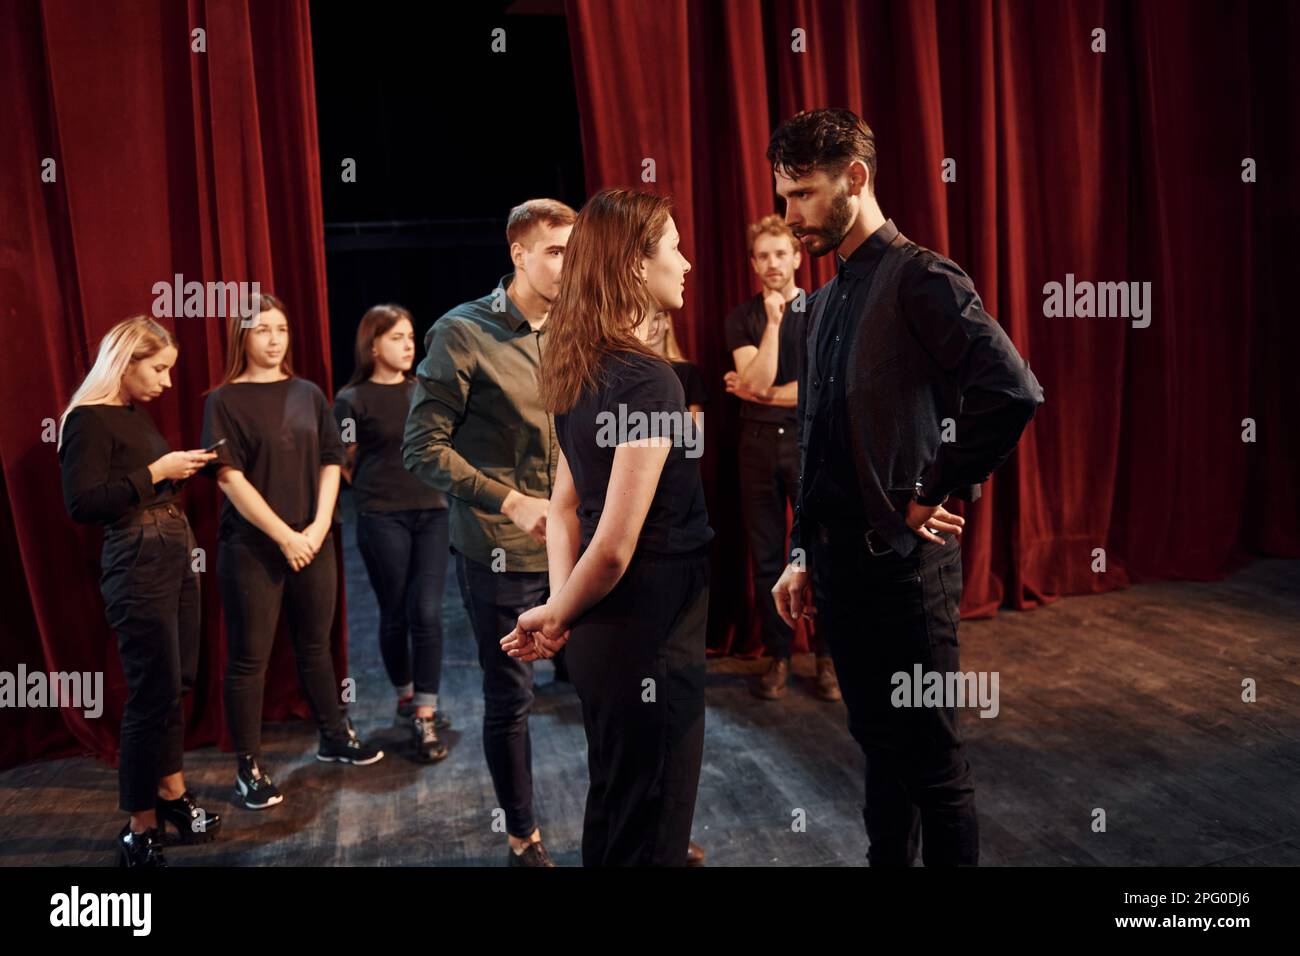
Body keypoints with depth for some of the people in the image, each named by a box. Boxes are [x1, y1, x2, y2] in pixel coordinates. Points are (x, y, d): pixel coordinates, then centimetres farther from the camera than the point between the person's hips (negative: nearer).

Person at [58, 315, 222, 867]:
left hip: (176, 558, 9)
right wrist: (154, 472, -18)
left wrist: (181, 471, 9)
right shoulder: (87, 420, -12)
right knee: (153, 692, -3)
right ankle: (140, 831, 10)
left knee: (174, 685, 16)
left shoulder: (137, 414, 14)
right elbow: (82, 504, -21)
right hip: (137, 566, -9)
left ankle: (172, 794, 31)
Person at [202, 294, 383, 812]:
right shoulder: (224, 400, -4)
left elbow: (330, 463, 6)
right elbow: (229, 477, -11)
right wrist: (285, 536, -14)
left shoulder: (308, 394, 9)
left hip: (313, 542, 4)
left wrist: (319, 527, -7)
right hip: (251, 547, -4)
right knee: (249, 658, 2)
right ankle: (249, 768, 12)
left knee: (316, 645, 15)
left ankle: (335, 736, 31)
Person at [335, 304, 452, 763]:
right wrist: (380, 487, 6)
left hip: (431, 512, 3)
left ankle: (424, 718, 1)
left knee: (427, 613, -4)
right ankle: (407, 699, 29)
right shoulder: (353, 399, -4)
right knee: (395, 615, 8)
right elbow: (346, 466, 0)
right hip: (382, 520, -3)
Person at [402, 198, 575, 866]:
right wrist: (510, 502, -19)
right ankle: (523, 839, 30)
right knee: (510, 700, 9)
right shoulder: (462, 333, -9)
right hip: (500, 555, -4)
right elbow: (423, 448, -11)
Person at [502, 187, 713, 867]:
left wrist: (558, 609, 5)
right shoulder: (648, 378, -20)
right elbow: (615, 547, -23)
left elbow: (564, 509, 11)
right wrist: (558, 615, -6)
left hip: (602, 635, 8)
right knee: (649, 837, 9)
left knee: (611, 821, 25)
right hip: (651, 641, -8)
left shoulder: (583, 374, 7)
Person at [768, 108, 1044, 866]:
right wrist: (803, 555, 16)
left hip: (904, 559, -8)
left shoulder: (921, 278, -11)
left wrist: (936, 496, -14)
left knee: (932, 759, 5)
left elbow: (1012, 392, -25)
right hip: (839, 560, 8)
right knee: (880, 746, 20)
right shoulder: (827, 300, 14)